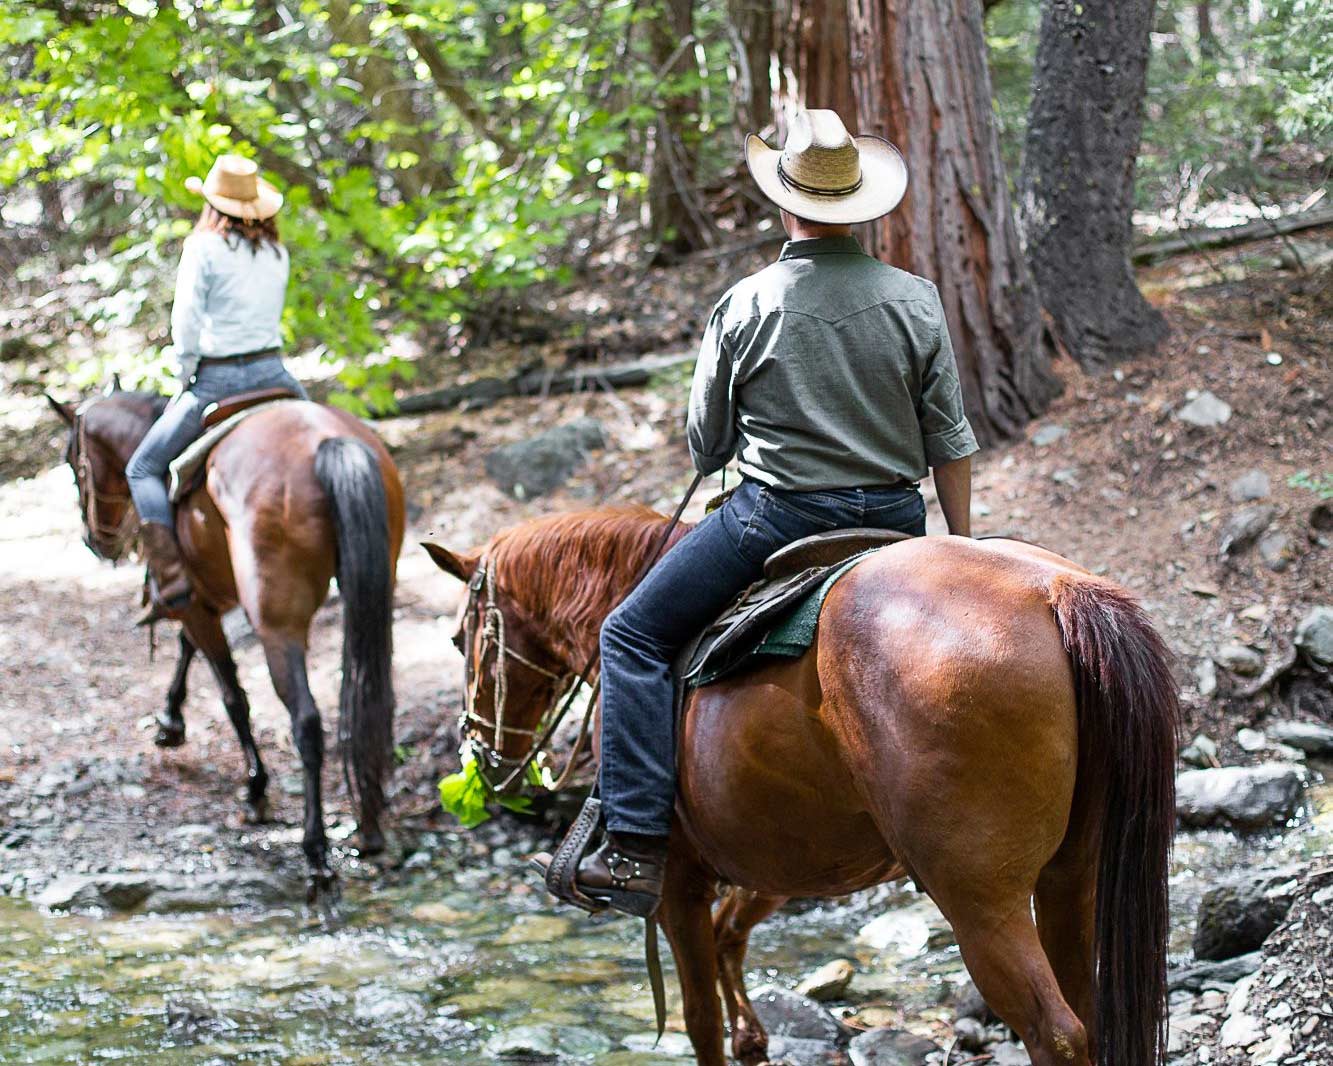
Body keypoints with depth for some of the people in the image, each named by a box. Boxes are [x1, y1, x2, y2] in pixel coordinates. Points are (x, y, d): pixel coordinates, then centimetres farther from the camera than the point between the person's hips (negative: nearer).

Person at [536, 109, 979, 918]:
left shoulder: (748, 306, -6)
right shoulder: (917, 301, 1)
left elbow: (706, 444, 3)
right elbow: (951, 446, 3)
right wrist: (963, 547, 13)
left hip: (777, 516, -4)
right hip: (897, 519, 4)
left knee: (633, 637, 6)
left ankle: (638, 848, -5)